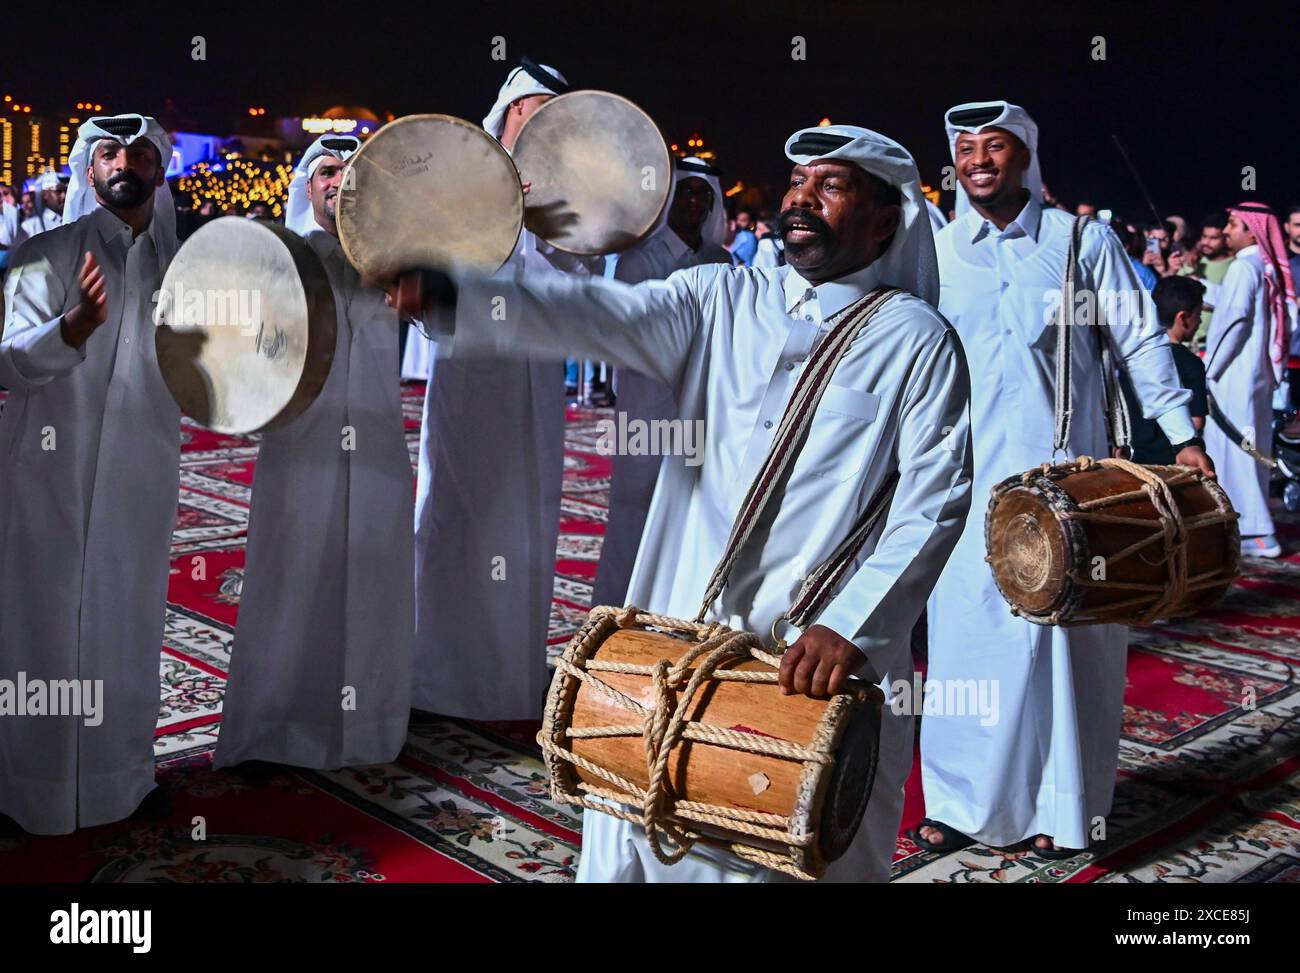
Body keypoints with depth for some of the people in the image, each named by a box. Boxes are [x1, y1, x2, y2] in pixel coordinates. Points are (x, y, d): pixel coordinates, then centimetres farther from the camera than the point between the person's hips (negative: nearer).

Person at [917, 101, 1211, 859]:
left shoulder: (1084, 241, 2)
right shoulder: (936, 253, 6)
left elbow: (1141, 341, 3)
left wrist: (1183, 435, -1)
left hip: (1065, 475, -1)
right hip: (967, 477, 2)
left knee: (1062, 632, 4)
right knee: (965, 631, 4)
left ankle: (1058, 806, 19)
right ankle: (962, 799, 18)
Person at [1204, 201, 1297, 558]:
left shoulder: (1243, 267, -13)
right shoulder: (1270, 269, 14)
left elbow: (1234, 319, -20)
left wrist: (1210, 369, -12)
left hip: (1235, 377, -9)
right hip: (1259, 375, 9)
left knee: (1233, 449, -6)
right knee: (1251, 448, 14)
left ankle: (1256, 534, -7)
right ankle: (1251, 522, 21)